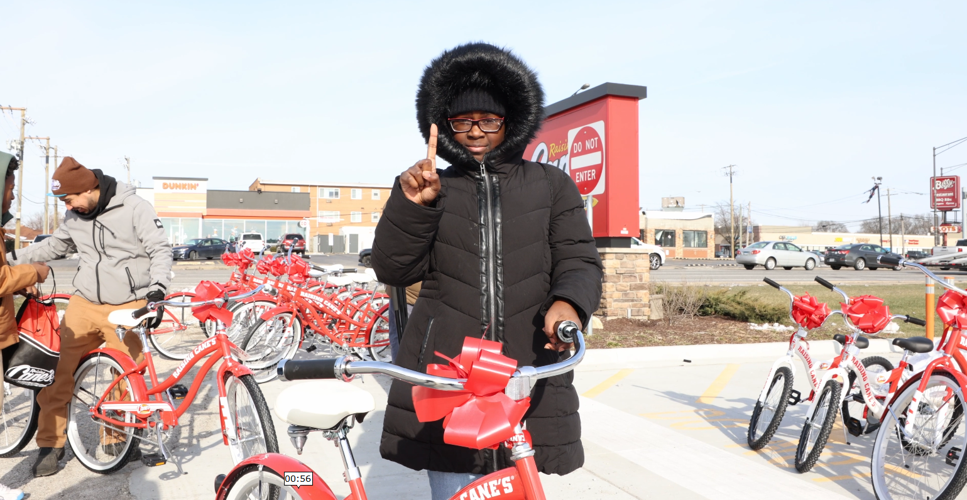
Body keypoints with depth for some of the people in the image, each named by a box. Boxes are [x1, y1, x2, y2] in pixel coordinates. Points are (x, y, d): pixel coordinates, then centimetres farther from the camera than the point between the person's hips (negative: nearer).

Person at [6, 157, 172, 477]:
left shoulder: (135, 209, -10)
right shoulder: (75, 217, 8)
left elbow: (160, 249, -10)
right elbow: (54, 246, 23)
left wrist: (158, 285, -23)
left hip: (127, 308, -5)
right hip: (84, 304, 5)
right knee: (56, 371, -1)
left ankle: (115, 437, 25)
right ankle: (50, 444, 13)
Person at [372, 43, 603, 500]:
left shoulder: (551, 185, 12)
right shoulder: (435, 191, 12)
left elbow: (579, 260, 5)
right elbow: (393, 269, 2)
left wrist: (569, 303, -18)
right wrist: (411, 205, -14)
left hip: (528, 375, 0)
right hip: (443, 376, 0)